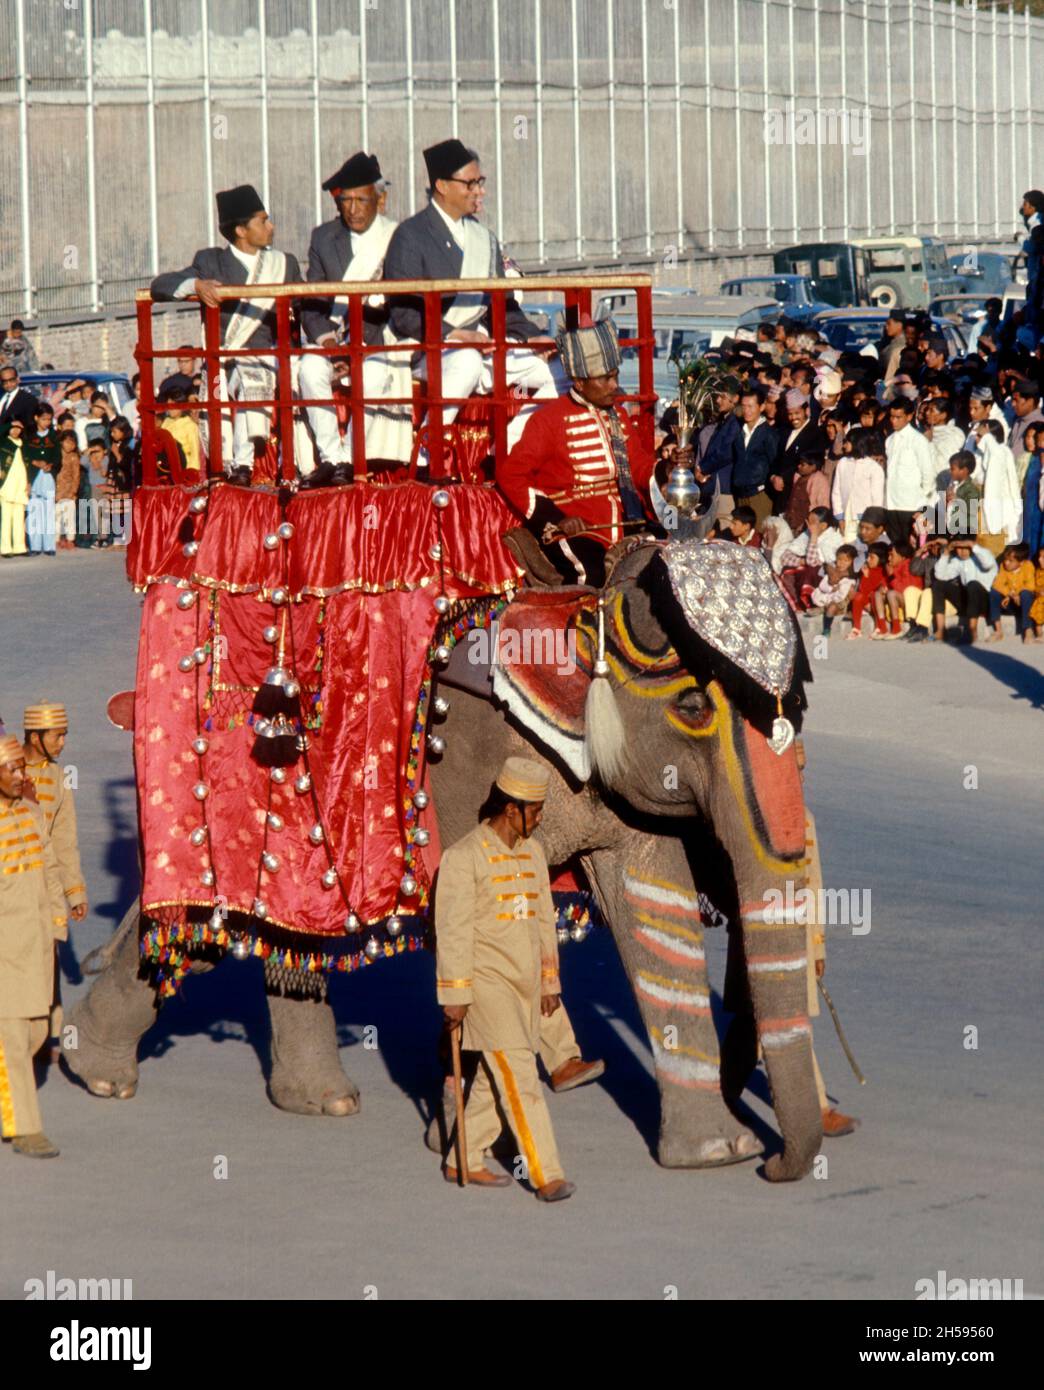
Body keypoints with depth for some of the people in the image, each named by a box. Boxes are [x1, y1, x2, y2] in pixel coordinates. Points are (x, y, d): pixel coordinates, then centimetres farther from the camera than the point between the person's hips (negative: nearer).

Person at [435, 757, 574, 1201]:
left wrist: (550, 982, 18)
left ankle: (464, 1162, 23)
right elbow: (453, 929, -12)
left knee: (496, 1078, 11)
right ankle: (547, 1176, -17)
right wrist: (455, 994, -14)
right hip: (487, 981, -8)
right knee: (519, 1074, -13)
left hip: (524, 982, 8)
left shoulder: (532, 852, 11)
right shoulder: (464, 857, -11)